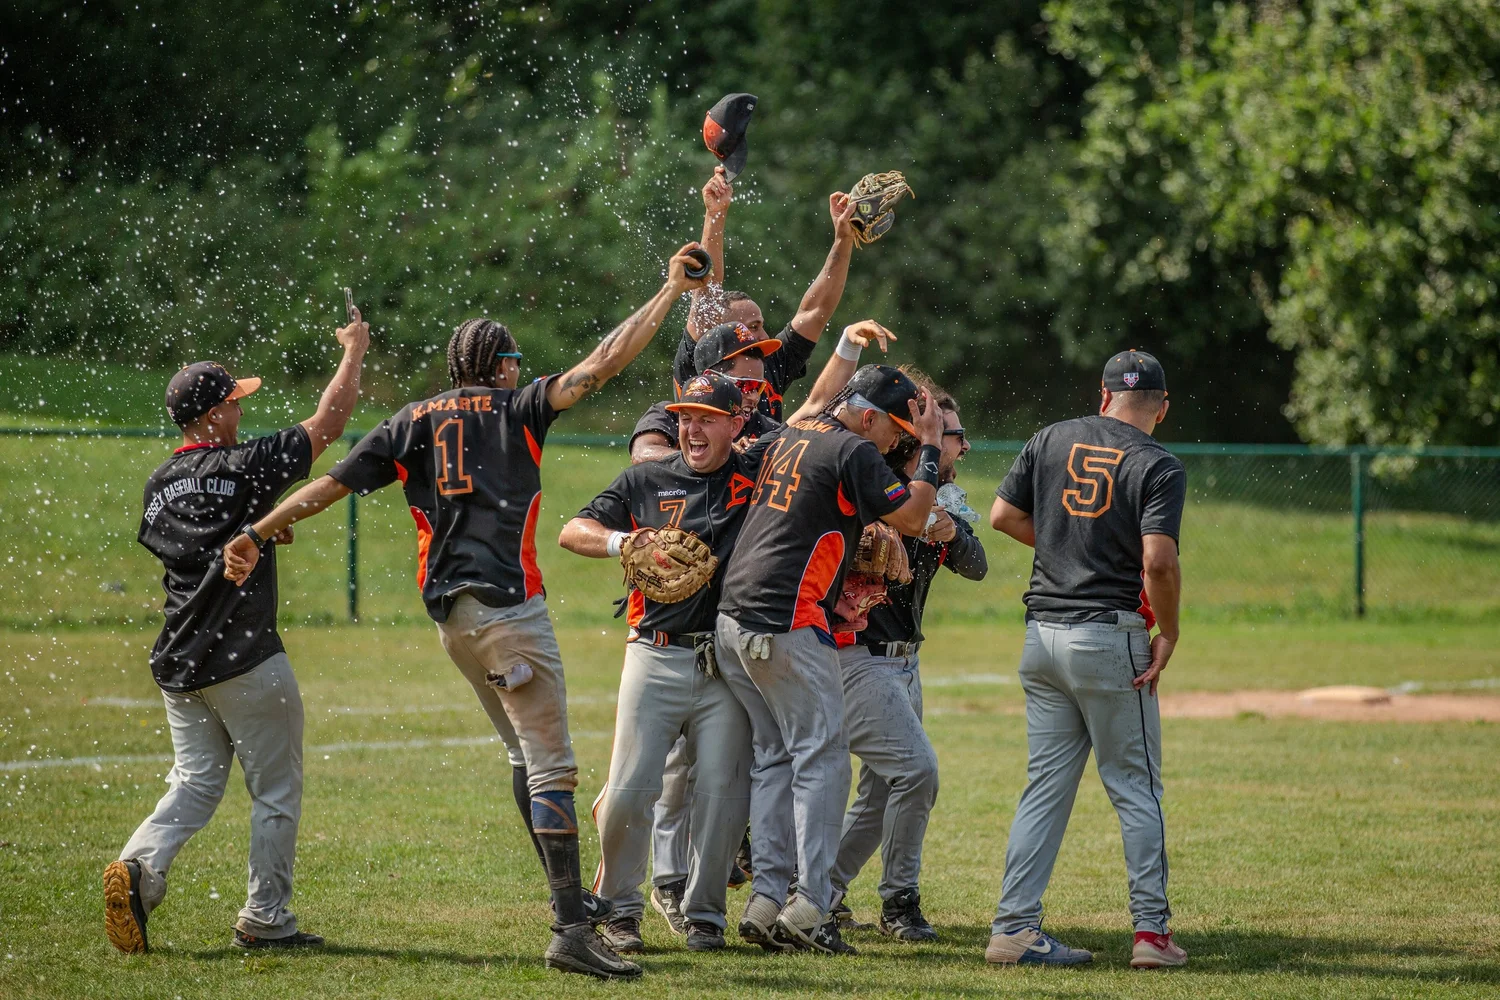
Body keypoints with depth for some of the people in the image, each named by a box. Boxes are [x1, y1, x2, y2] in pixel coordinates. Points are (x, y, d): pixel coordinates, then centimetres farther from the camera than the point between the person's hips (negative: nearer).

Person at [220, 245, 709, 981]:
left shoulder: (412, 423, 13)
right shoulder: (518, 409, 2)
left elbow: (331, 483, 8)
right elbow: (603, 362, -4)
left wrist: (254, 534, 12)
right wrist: (671, 291, 1)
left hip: (449, 616, 6)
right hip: (508, 609, -6)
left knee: (525, 756, 21)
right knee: (551, 766, -11)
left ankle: (570, 900, 26)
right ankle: (571, 929, -21)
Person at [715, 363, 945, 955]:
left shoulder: (788, 438, 16)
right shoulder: (853, 451, -8)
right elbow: (910, 518, -6)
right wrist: (929, 448, 4)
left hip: (733, 619, 9)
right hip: (788, 625, -9)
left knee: (774, 757, 13)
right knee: (821, 757, -5)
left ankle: (765, 901, 6)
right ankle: (808, 908, -12)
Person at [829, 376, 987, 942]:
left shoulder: (937, 501, 11)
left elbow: (976, 568, 2)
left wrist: (951, 532, -18)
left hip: (903, 662, 9)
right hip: (857, 657, -9)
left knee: (885, 790, 11)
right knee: (916, 768, -17)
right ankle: (899, 902, -7)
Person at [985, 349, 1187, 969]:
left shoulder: (1052, 440, 7)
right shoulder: (1158, 466, -7)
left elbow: (1003, 514, 8)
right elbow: (1159, 561, -18)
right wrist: (1168, 634, -6)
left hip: (1042, 636, 5)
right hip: (1110, 636, -5)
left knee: (1047, 786, 9)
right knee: (1136, 790, 4)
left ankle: (1013, 926, 3)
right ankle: (1151, 930, 1)